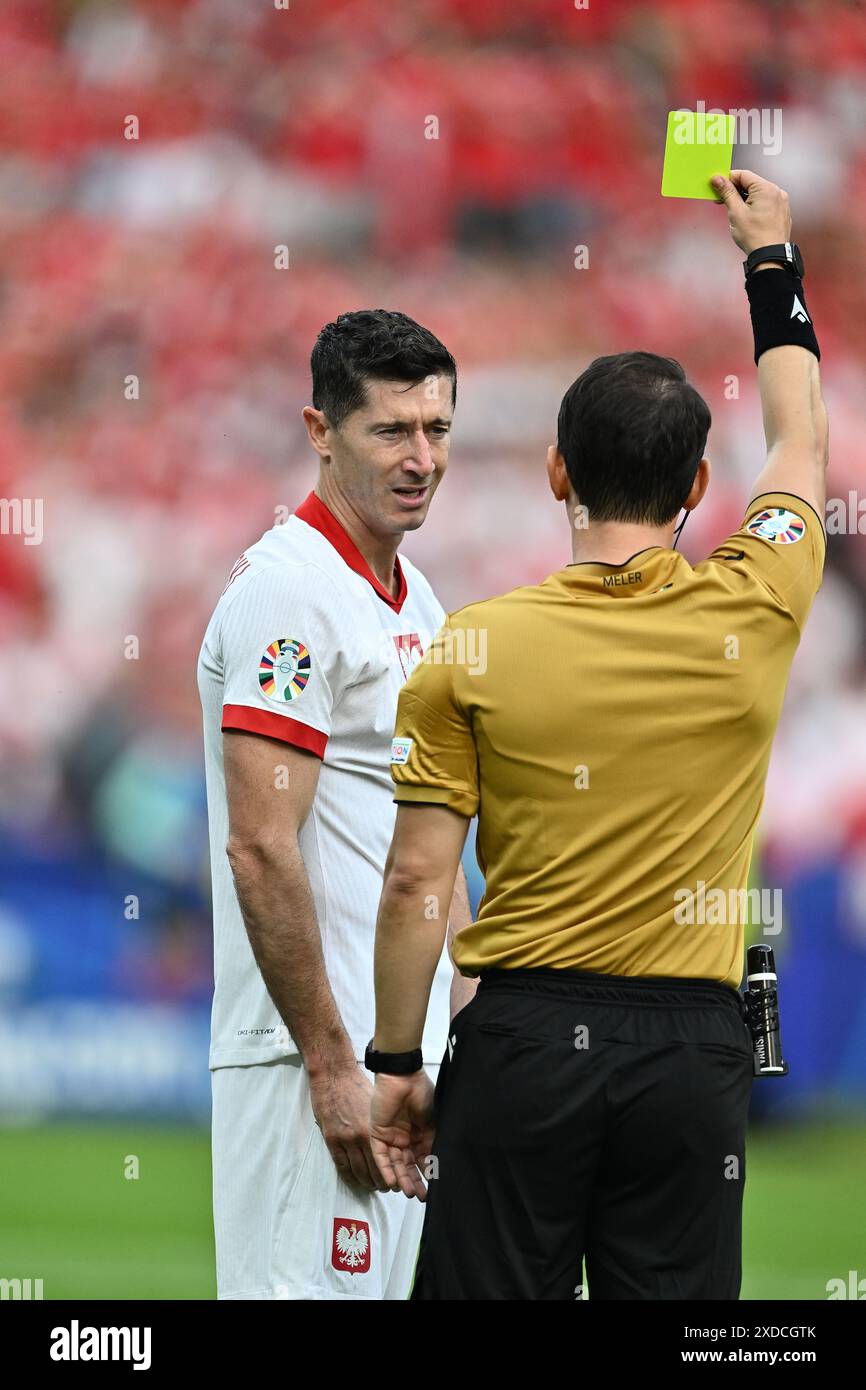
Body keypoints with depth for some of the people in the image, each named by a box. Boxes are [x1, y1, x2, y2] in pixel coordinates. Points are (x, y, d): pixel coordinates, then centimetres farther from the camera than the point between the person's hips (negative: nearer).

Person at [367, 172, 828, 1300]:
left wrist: (394, 1064, 5)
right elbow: (802, 443, 20)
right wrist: (773, 259, 33)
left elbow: (417, 883, -5)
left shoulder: (475, 646, -6)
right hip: (690, 1047, 1)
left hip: (523, 1039, -1)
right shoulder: (751, 617, -1)